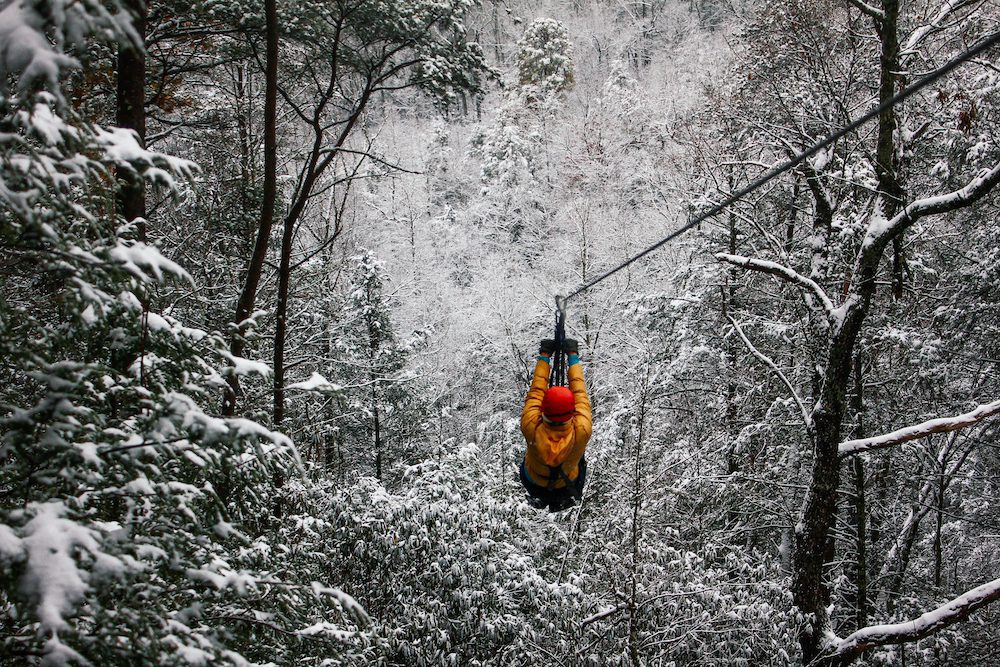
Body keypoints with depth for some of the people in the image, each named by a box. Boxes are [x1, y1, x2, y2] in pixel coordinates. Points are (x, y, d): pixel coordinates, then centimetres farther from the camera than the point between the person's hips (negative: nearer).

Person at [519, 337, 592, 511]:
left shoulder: (531, 429, -39)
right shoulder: (581, 431, -38)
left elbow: (536, 392, -23)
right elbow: (580, 392, -23)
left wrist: (544, 356, -12)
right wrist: (573, 355, -12)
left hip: (533, 484, 0)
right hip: (568, 486, 0)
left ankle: (538, 499, 52)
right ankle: (565, 499, 48)